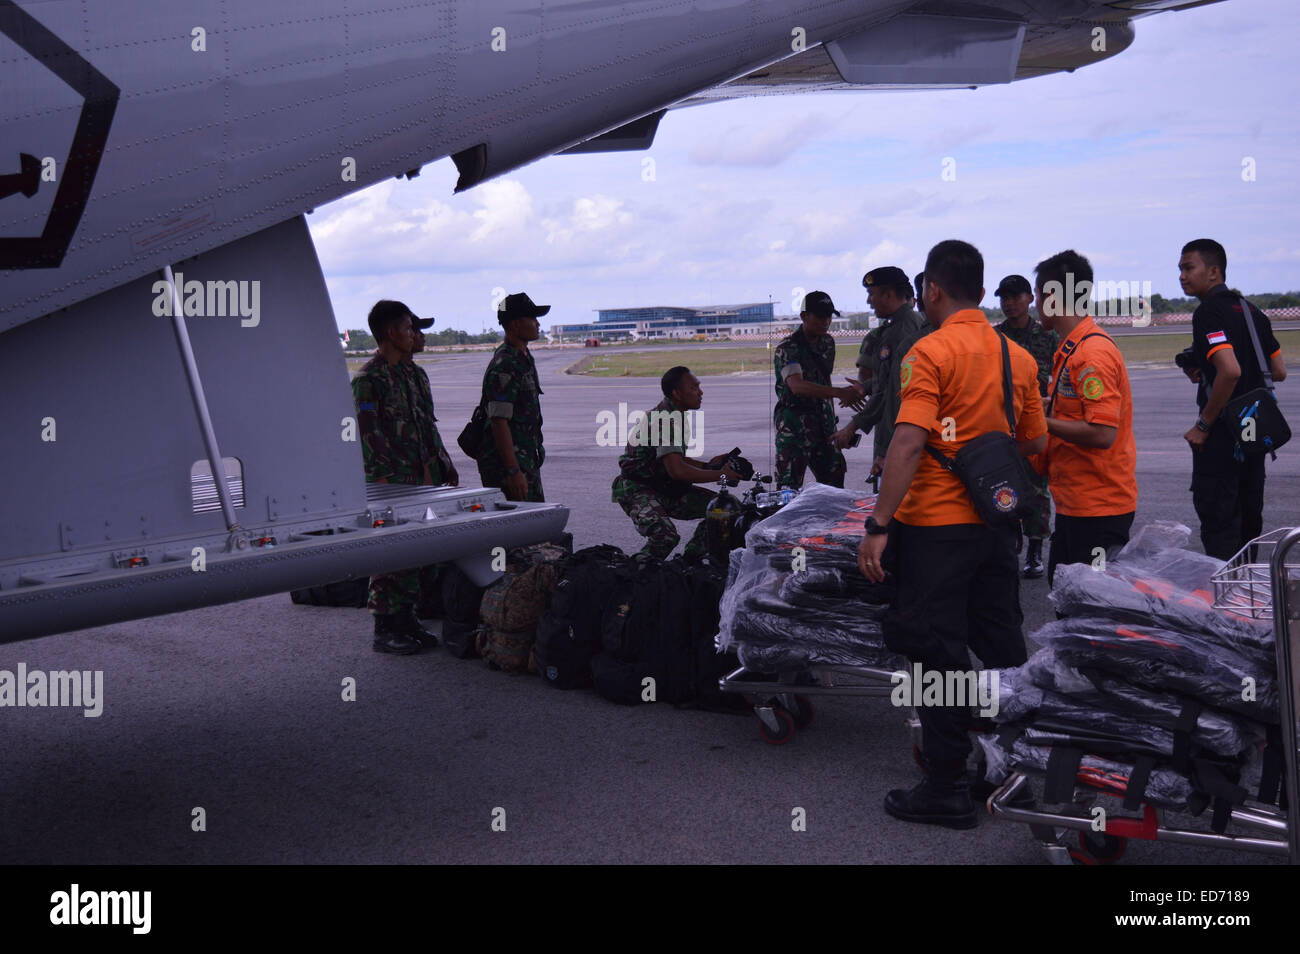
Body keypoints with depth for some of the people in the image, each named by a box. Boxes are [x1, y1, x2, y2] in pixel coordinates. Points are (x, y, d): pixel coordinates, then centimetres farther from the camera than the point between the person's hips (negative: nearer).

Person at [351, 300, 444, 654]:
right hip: (388, 483, -8)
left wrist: (428, 470, 14)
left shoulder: (407, 373, 15)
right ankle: (384, 630, 3)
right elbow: (368, 435, -15)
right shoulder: (367, 379, -11)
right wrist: (383, 481, -18)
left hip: (415, 481, 8)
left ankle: (406, 620, 22)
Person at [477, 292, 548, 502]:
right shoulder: (504, 366, -18)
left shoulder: (525, 359, 15)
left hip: (527, 460, 10)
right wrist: (513, 472, -25)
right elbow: (499, 422, -23)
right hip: (507, 463, -10)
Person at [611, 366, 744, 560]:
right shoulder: (664, 418, -23)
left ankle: (688, 562, 12)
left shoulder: (678, 415, 9)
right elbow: (677, 470, -32)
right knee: (666, 535, -35)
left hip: (668, 489, 10)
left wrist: (708, 465, 5)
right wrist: (720, 475, -24)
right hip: (638, 491, -10)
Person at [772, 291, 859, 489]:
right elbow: (797, 385, -29)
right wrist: (839, 392, -38)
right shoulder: (788, 348, -13)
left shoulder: (828, 343, 12)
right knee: (789, 487, -9)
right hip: (795, 422, -7)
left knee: (835, 481, 8)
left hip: (823, 419, 7)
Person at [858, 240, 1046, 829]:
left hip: (936, 524, -6)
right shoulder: (1018, 357, 7)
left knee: (939, 656, 2)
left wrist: (878, 526, -21)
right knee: (1003, 649, 16)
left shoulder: (931, 351, -13)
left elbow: (909, 443, -21)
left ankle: (947, 791, 9)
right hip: (998, 523, 7)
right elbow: (1034, 443, 13)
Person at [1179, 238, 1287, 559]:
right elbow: (1279, 371, 16)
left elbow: (1230, 371, -27)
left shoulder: (1209, 311, -14)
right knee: (1247, 517, 17)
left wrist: (1203, 426, -18)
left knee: (1218, 524, -5)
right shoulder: (1251, 310, 13)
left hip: (1222, 436, -9)